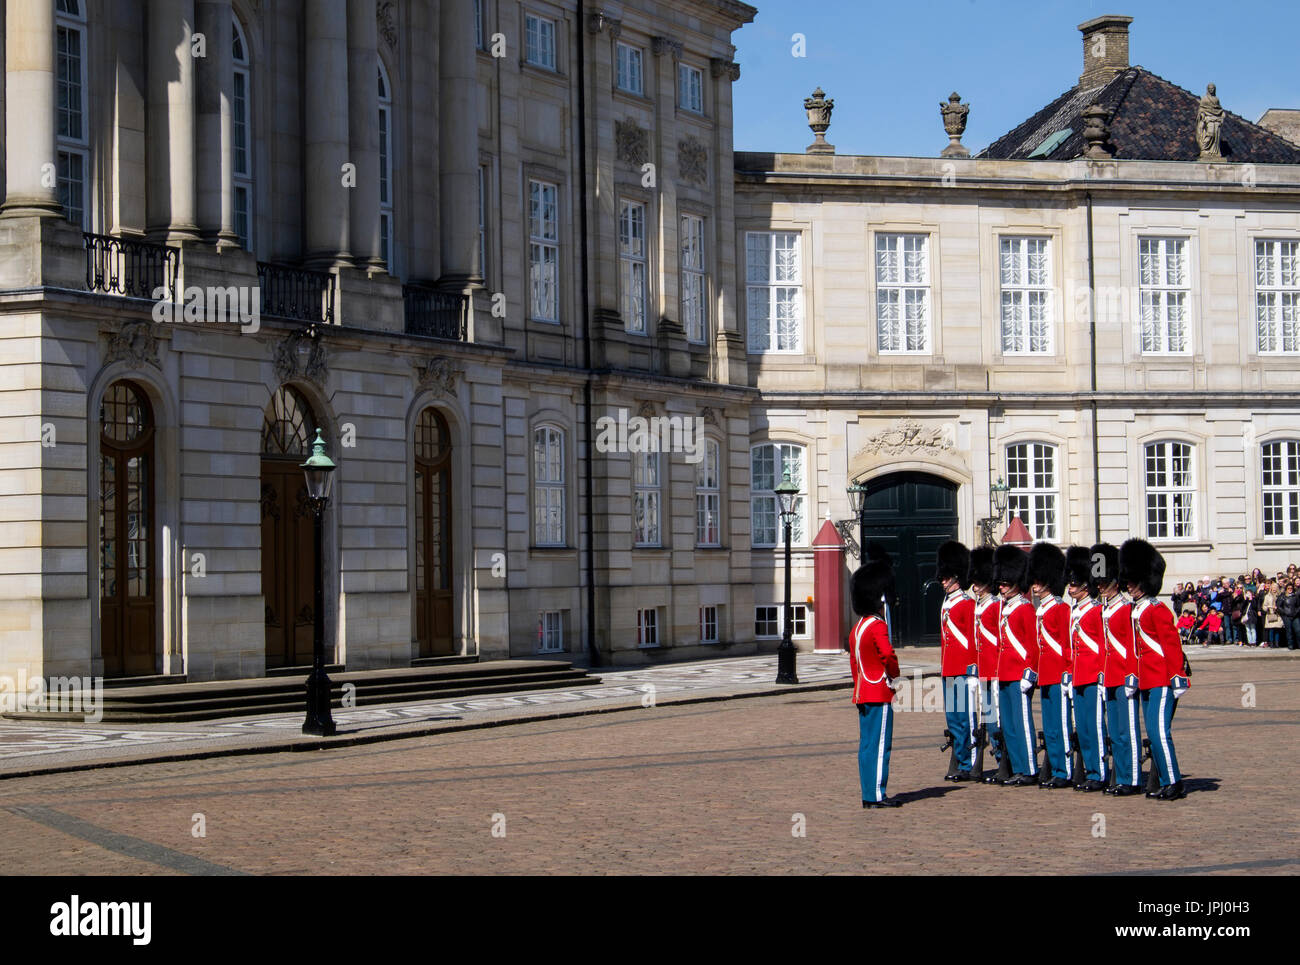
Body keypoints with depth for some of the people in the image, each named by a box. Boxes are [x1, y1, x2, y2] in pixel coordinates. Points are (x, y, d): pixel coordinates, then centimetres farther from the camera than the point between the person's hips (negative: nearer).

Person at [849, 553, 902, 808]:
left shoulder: (857, 629, 14)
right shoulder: (878, 627, -14)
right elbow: (889, 656, -25)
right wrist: (895, 674, -7)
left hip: (863, 694, 9)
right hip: (880, 694, -9)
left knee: (867, 746, 10)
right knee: (880, 745, -6)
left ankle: (869, 795, 14)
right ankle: (877, 795, -5)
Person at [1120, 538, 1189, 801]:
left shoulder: (1157, 610, -13)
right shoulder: (1138, 610, 13)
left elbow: (1172, 645, -16)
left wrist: (1176, 678, -20)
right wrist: (1136, 676, 19)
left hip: (1162, 681, -9)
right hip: (1148, 681, 9)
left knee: (1158, 731, -12)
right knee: (1154, 732, 10)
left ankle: (1175, 783, -8)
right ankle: (1166, 782, 14)